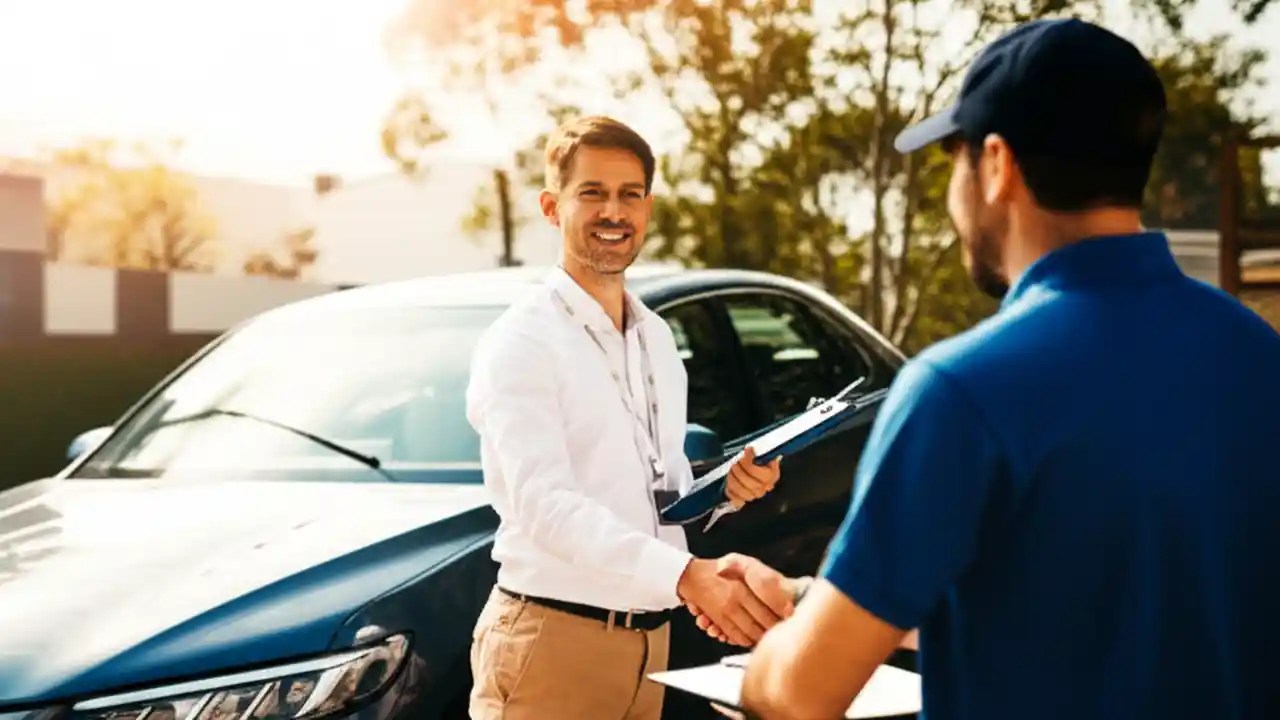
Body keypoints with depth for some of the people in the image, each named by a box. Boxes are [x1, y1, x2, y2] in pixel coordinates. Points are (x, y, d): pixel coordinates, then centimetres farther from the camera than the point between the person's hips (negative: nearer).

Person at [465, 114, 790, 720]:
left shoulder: (657, 338, 12)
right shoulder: (521, 341, -12)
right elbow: (545, 503, -25)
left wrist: (724, 489, -2)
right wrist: (688, 575, -36)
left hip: (648, 636, 7)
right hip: (552, 640, -7)